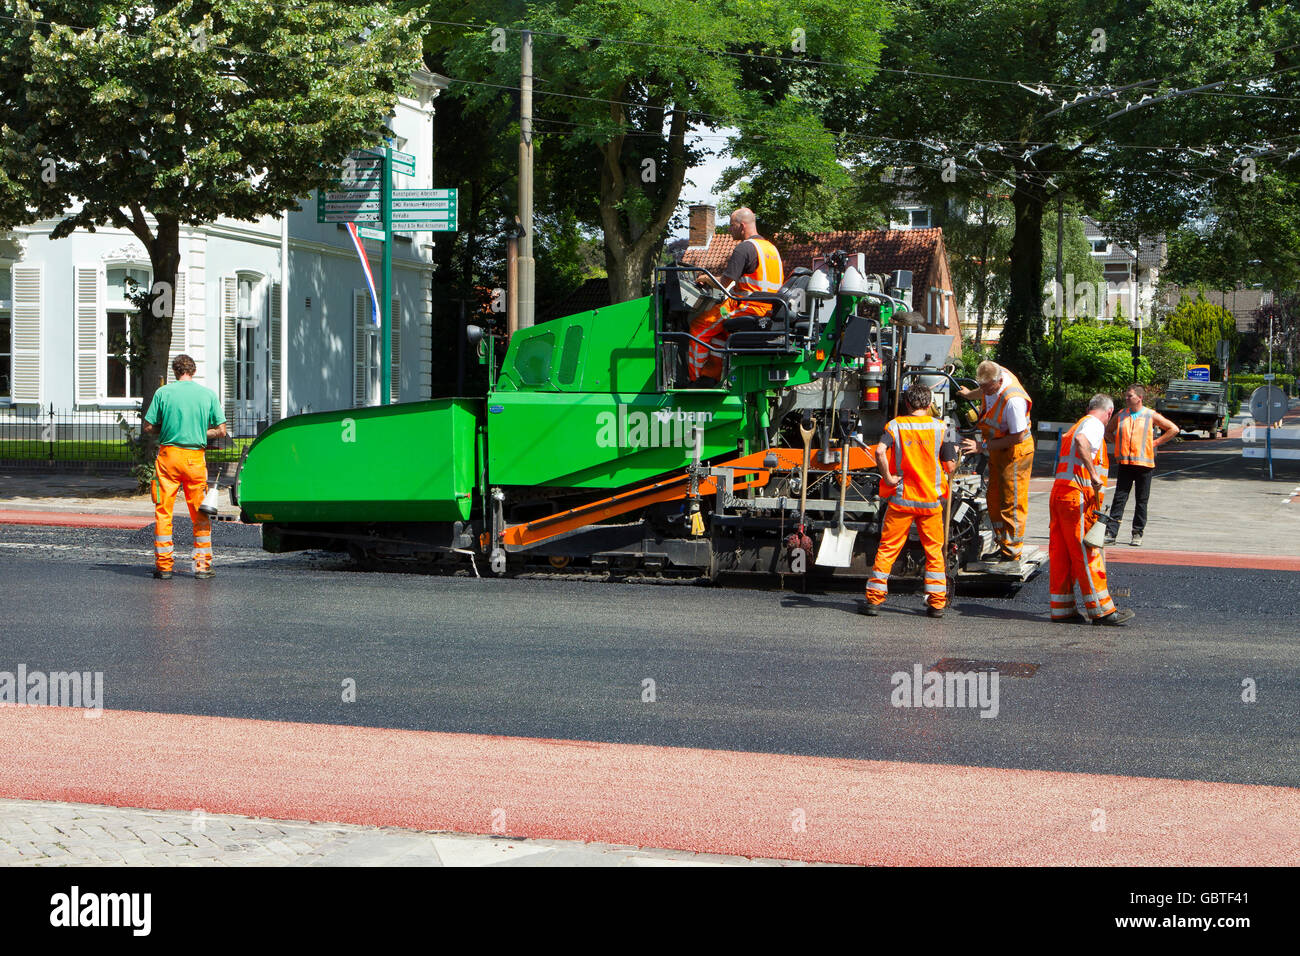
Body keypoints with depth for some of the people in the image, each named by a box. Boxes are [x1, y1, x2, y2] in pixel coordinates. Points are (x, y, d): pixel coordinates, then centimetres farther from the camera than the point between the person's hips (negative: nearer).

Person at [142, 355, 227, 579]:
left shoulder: (163, 392, 0)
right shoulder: (209, 394, 4)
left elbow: (149, 427, 0)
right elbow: (221, 431, 3)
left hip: (168, 454, -1)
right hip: (195, 458, 1)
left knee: (163, 512, 5)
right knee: (200, 514, 9)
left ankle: (163, 565, 3)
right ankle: (202, 565, 8)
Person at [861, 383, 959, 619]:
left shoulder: (896, 425, -2)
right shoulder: (940, 427, 0)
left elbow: (880, 451, -21)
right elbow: (950, 466, -3)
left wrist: (887, 476, -10)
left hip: (901, 499, -1)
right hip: (931, 500, 1)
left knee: (887, 549, 6)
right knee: (934, 551, 11)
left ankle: (874, 599, 4)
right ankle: (937, 603, 9)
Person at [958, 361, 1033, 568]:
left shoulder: (1013, 400, -32)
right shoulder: (992, 380, -7)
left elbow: (1018, 436, -26)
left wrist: (983, 446, -23)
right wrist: (969, 394, 41)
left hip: (1015, 452, -9)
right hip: (997, 450, 9)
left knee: (1012, 504, -7)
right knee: (994, 501, 13)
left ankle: (1012, 556, -3)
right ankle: (1002, 548, 22)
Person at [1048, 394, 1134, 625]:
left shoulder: (1077, 426, 25)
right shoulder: (1094, 424, -5)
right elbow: (1080, 441, -28)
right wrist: (1094, 474, -29)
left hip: (1059, 493, 9)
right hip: (1078, 495, -9)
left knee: (1061, 554, 10)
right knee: (1088, 554, -6)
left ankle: (1061, 609, 13)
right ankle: (1101, 610, -2)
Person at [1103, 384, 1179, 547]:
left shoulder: (1151, 416, 0)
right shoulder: (1120, 416, 10)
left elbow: (1174, 429, 4)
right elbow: (1108, 431, 26)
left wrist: (1156, 442, -1)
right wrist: (1117, 442, 9)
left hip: (1144, 464, -2)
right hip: (1124, 464, 2)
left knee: (1141, 501, 4)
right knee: (1119, 499, -3)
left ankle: (1137, 534, 11)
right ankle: (1111, 533, -6)